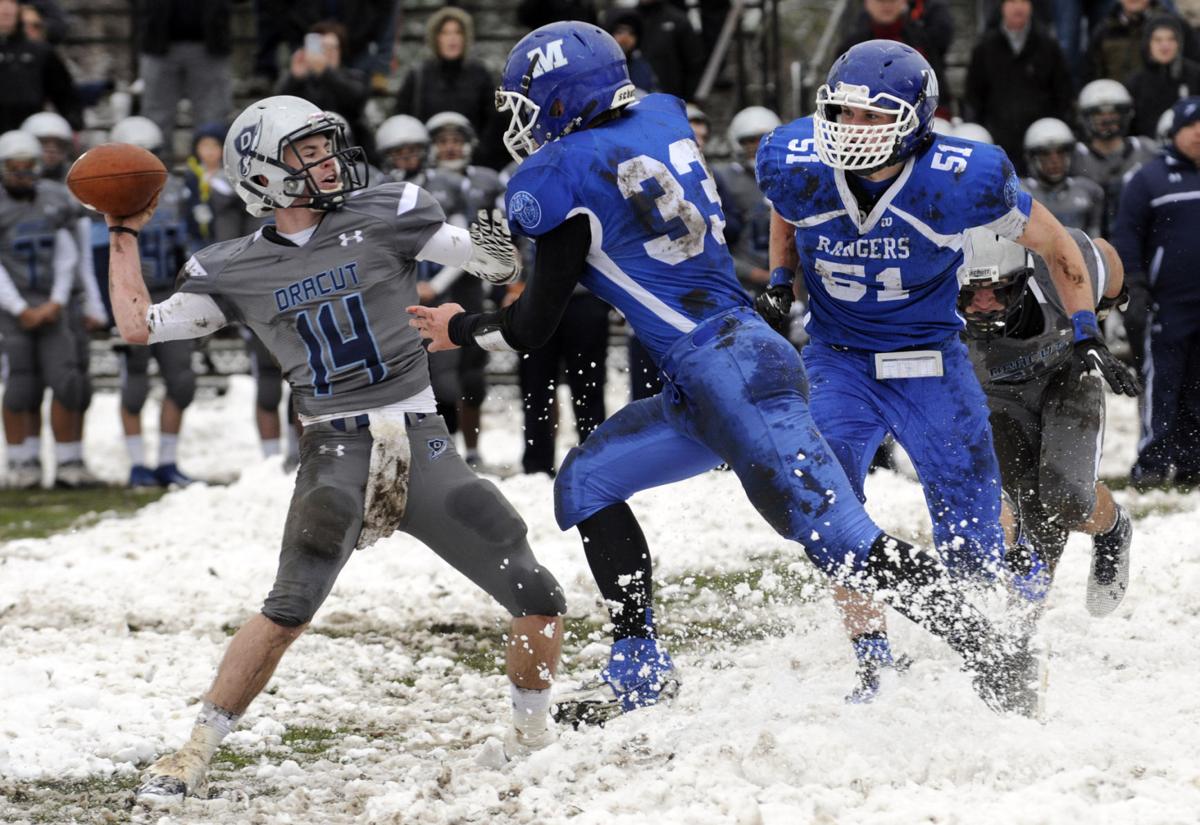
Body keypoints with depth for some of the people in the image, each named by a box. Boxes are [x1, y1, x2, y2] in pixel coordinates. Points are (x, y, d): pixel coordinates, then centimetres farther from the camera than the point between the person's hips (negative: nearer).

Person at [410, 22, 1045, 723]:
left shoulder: (563, 176, -8)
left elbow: (534, 328, -1)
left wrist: (461, 329, 18)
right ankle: (639, 670, 16)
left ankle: (995, 656, -14)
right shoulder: (661, 119, 14)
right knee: (587, 483, 16)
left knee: (843, 543, -13)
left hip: (728, 376, -10)